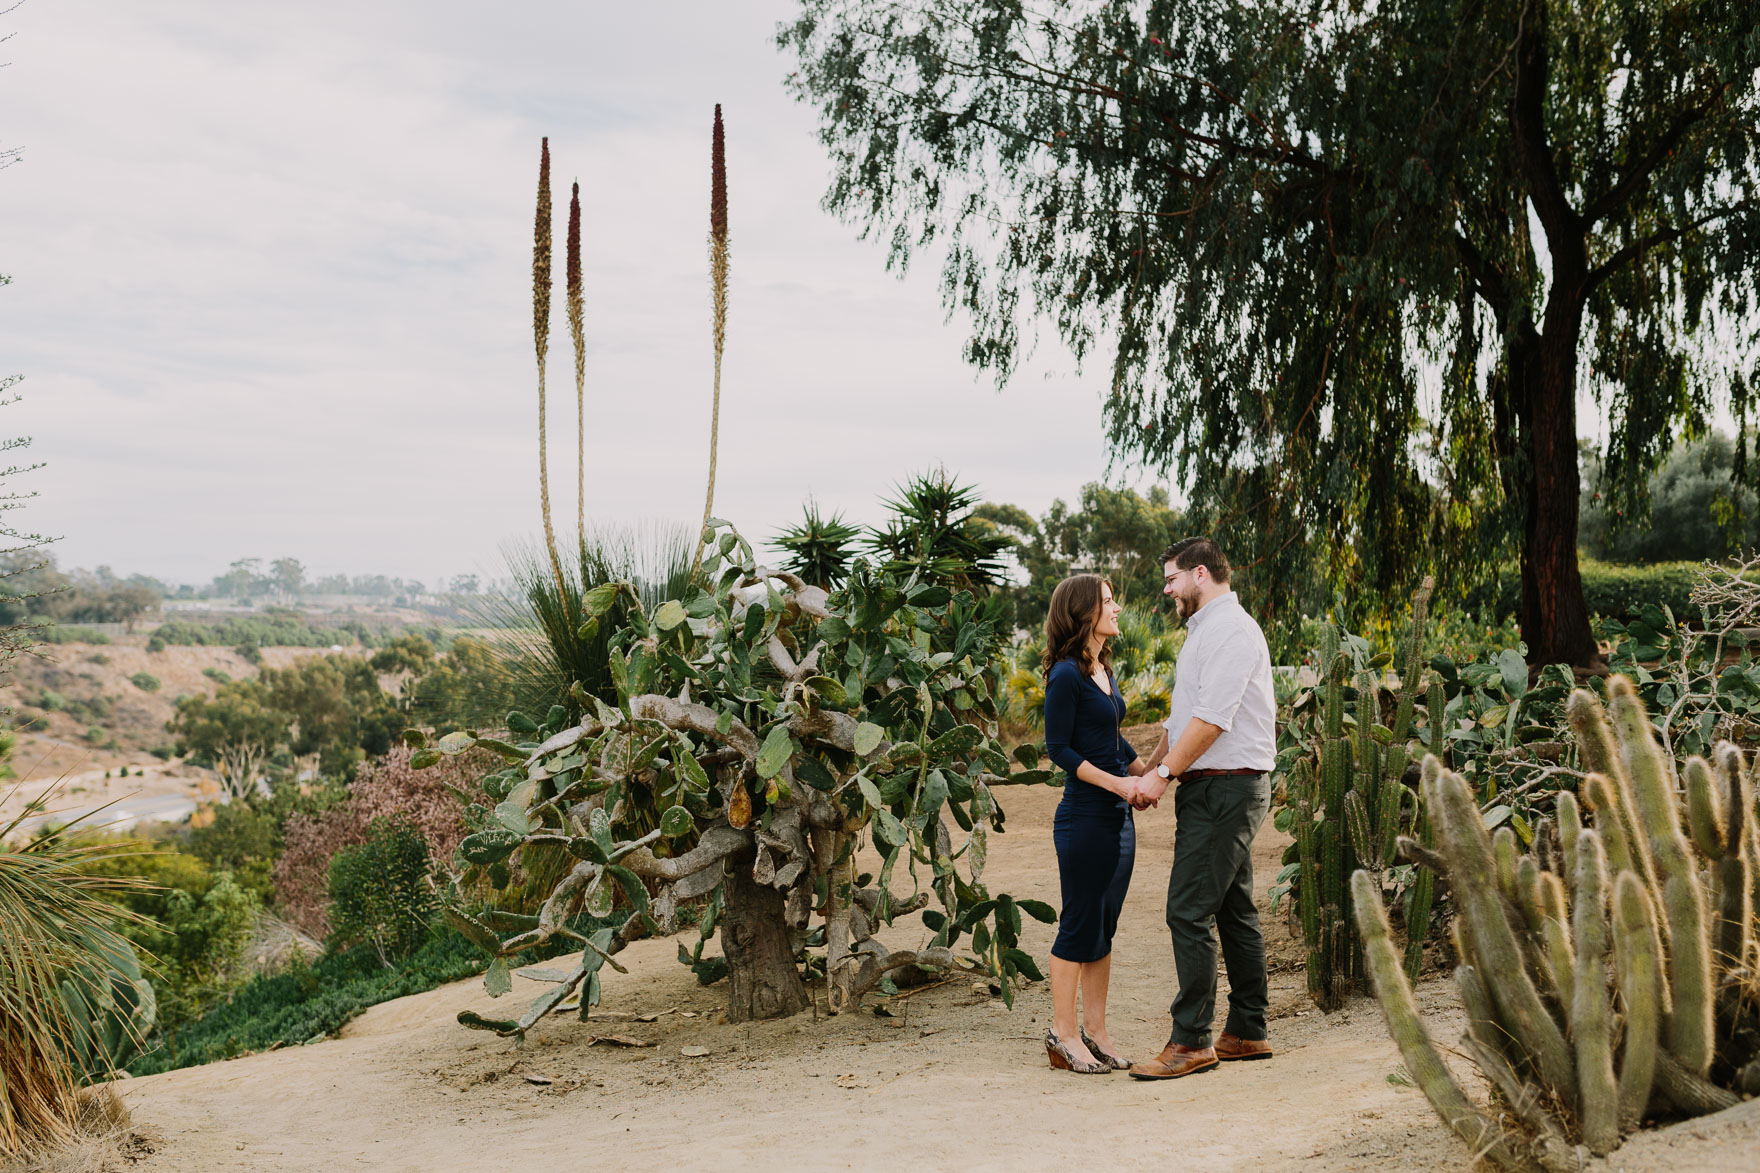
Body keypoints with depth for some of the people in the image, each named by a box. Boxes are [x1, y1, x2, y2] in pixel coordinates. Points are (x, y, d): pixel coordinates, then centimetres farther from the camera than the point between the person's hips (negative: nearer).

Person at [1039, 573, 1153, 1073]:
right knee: (1080, 924, -1)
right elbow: (1058, 748, -15)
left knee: (1105, 926, 11)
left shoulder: (1105, 670, 13)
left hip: (1118, 817, 8)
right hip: (1084, 818, -8)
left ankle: (1094, 1031, 19)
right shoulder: (1066, 675, -13)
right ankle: (1063, 1033, 9)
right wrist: (1117, 783, -18)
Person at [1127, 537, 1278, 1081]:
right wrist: (1150, 771, 17)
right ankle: (1247, 1032, 19)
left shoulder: (1231, 629, -13)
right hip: (1214, 788, 11)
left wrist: (1163, 773, -19)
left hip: (1225, 788, -11)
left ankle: (1191, 1041, -6)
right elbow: (1183, 716, 24)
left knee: (1189, 911, -11)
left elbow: (1212, 718, -21)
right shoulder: (1203, 631, 21)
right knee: (1234, 910, 13)